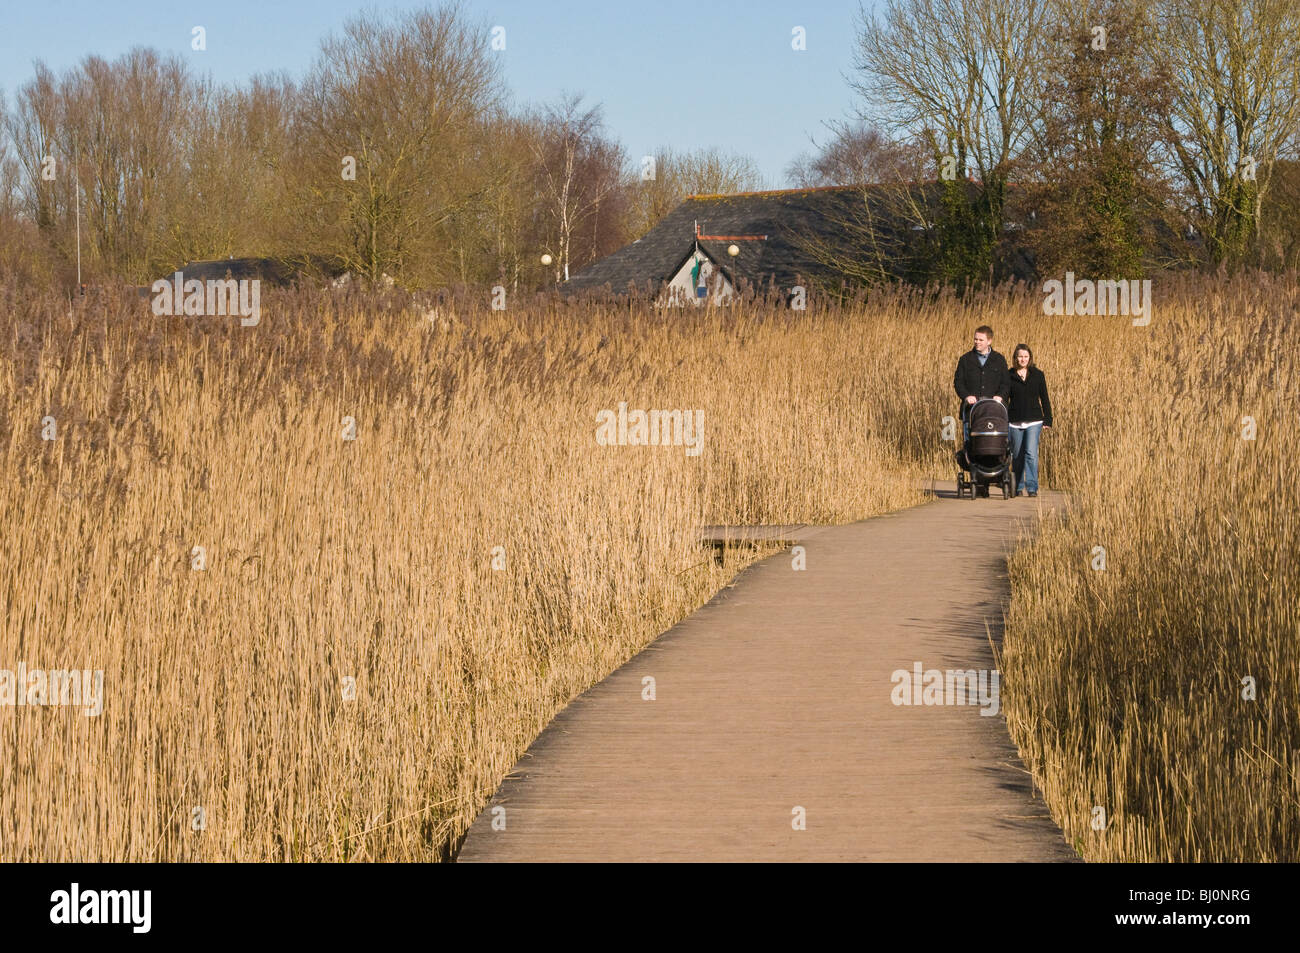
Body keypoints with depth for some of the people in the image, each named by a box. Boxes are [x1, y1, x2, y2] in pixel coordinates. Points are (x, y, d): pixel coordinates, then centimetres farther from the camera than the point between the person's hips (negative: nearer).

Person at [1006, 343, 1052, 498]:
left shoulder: (1037, 375, 5)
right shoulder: (1008, 376, 4)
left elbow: (1044, 398, 9)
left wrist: (1048, 420, 4)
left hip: (1034, 421, -1)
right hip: (1015, 421, 1)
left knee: (1031, 453, -14)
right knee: (1017, 455, 7)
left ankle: (1032, 487, -14)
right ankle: (1018, 487, 20)